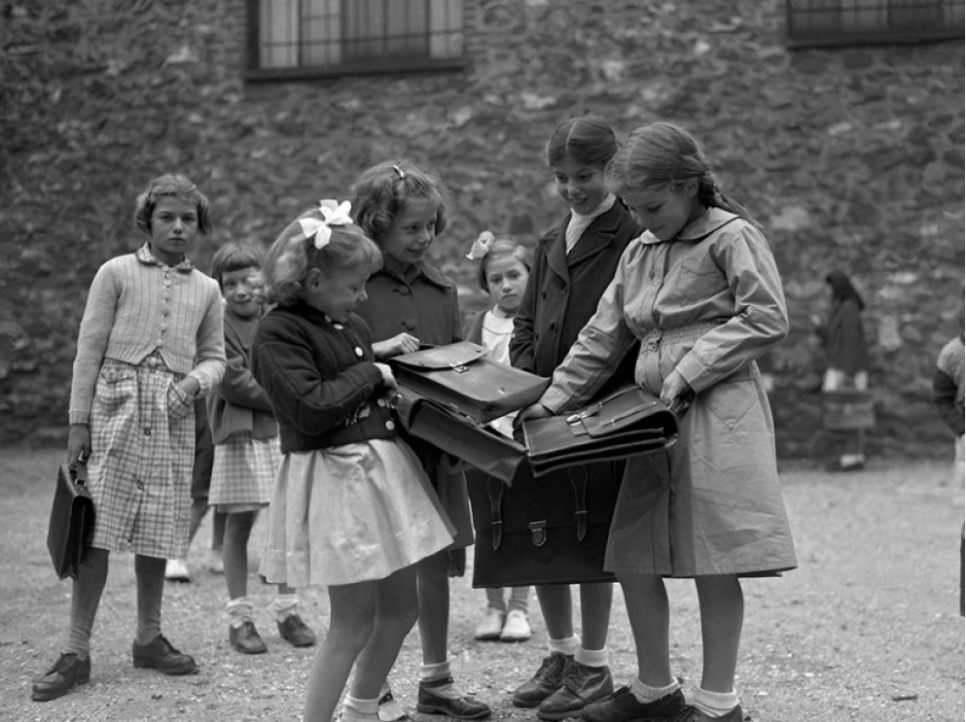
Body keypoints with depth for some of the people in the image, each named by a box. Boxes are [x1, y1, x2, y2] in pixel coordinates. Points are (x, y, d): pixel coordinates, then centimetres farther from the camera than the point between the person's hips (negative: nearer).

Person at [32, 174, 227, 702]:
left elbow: (214, 356, 17)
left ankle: (148, 639, 23)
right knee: (97, 530, -7)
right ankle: (76, 653, -3)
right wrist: (78, 421, -5)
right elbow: (90, 349, 0)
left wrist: (195, 380, -7)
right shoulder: (117, 273, 3)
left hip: (173, 416, 3)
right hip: (116, 405, -3)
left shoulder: (206, 289, 14)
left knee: (157, 532, 8)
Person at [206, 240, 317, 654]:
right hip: (241, 432, -4)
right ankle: (240, 617, 10)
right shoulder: (220, 323, -4)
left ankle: (287, 610, 18)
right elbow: (232, 382, -11)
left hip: (286, 430, 4)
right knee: (240, 523, 2)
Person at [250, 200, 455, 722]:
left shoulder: (352, 325, 13)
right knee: (353, 622, -5)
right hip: (334, 475, -9)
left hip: (385, 464, 9)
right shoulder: (278, 333, -12)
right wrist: (371, 373, -11)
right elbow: (310, 409, -22)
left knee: (400, 608, 14)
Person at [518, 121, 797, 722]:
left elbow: (767, 320, -12)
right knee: (632, 555, 6)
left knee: (712, 561, -4)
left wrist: (690, 370, -15)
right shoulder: (641, 251, 17)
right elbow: (603, 336, 19)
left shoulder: (733, 237, -4)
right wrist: (553, 401, 13)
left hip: (716, 414, -7)